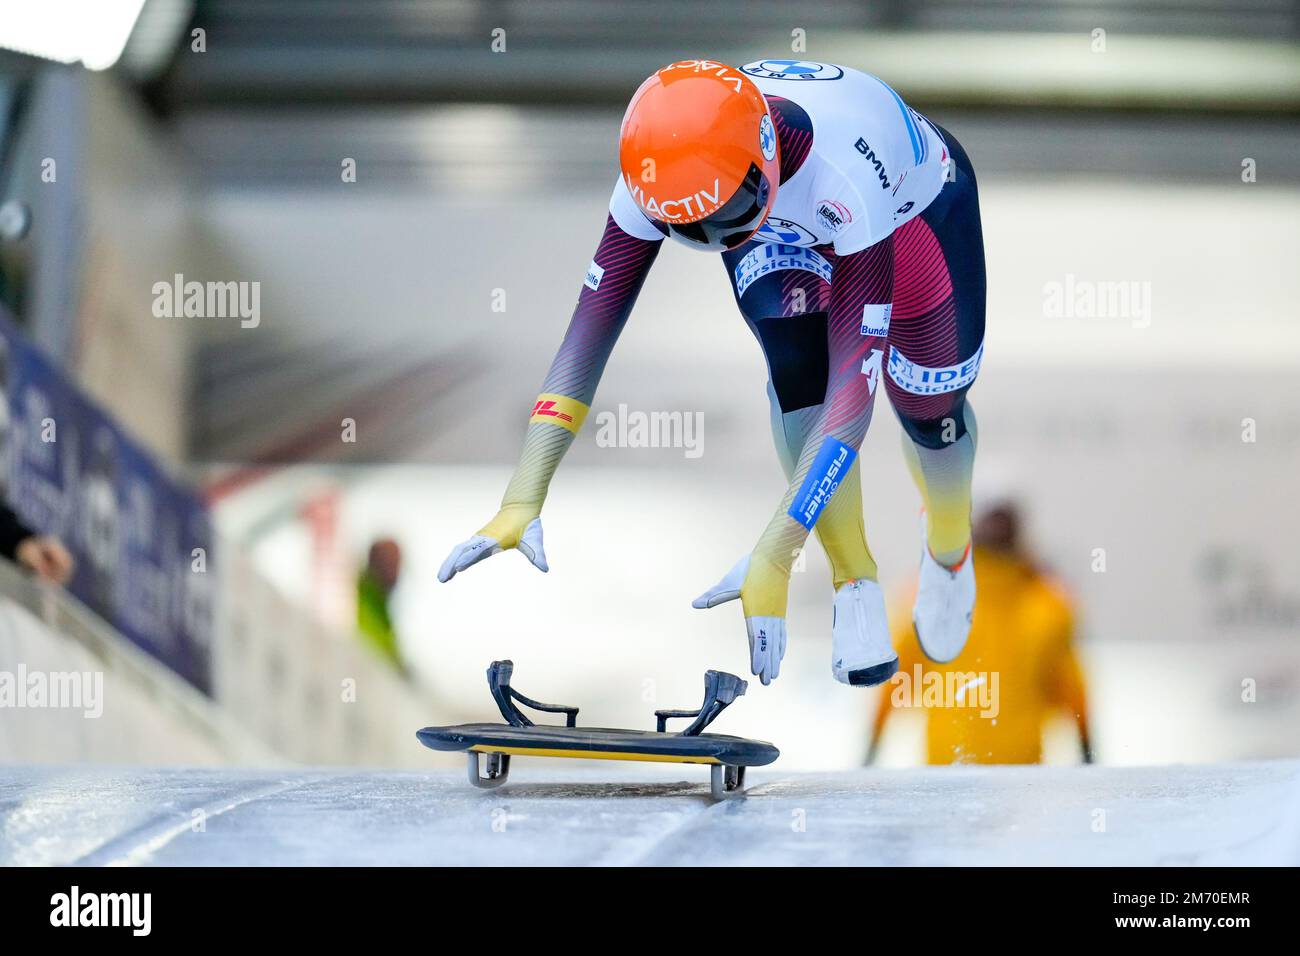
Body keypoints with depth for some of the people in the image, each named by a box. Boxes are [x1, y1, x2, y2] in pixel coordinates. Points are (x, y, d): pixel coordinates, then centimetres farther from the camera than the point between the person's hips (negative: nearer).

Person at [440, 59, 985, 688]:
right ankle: (856, 586, -5)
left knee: (930, 409, 3)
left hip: (914, 205, -2)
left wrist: (770, 563, -52)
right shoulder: (656, 175, -36)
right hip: (784, 229, 2)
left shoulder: (846, 179, -48)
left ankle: (949, 553, 38)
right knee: (796, 369, -23)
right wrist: (521, 504, -42)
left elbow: (852, 386, -48)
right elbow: (590, 329, -33)